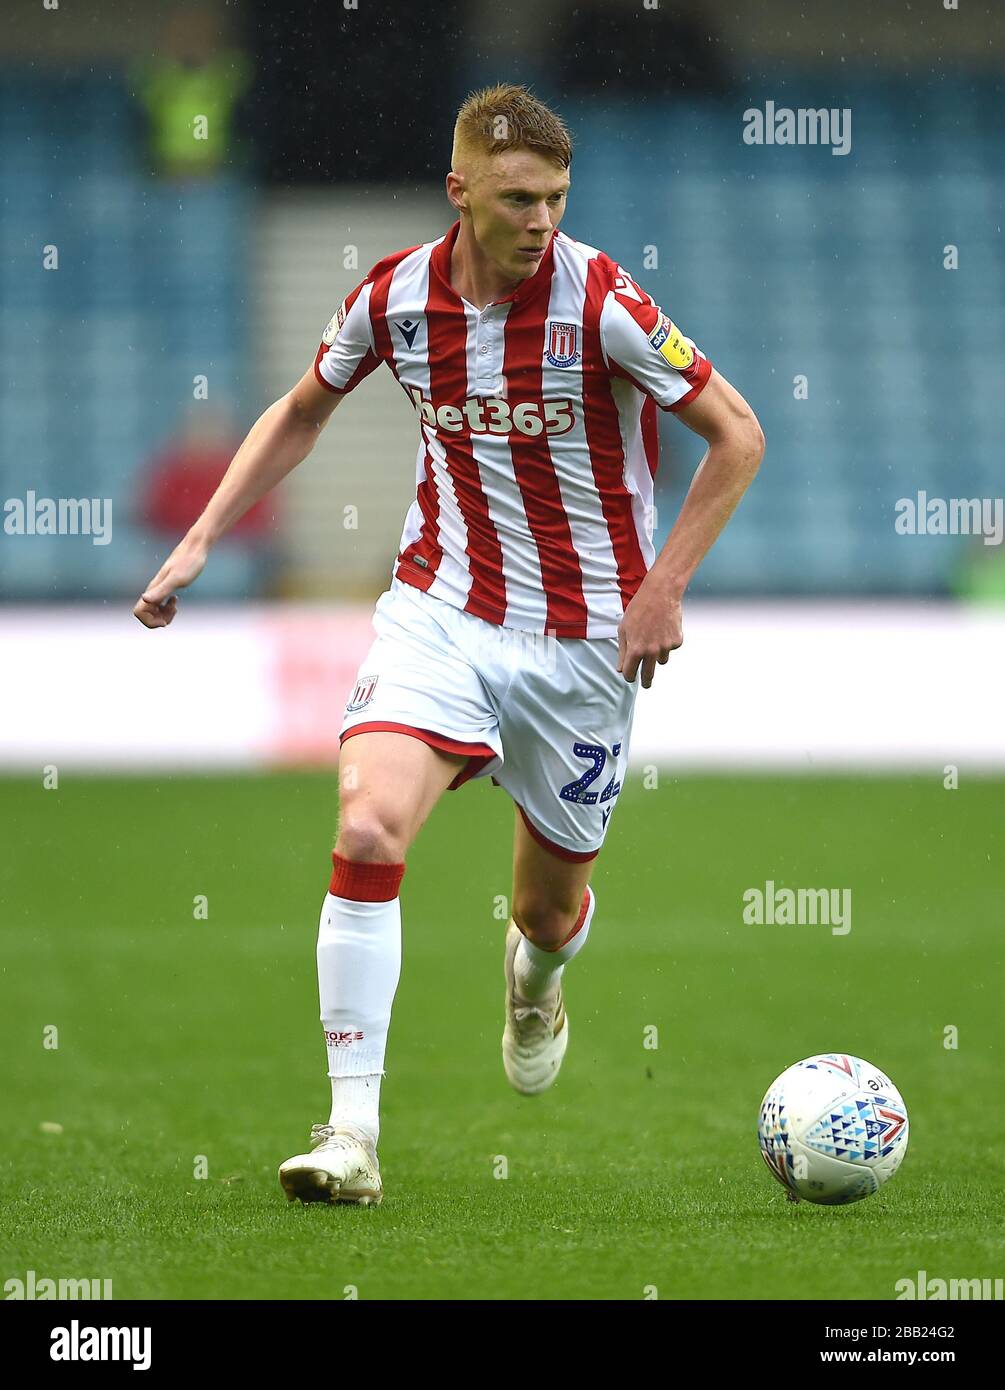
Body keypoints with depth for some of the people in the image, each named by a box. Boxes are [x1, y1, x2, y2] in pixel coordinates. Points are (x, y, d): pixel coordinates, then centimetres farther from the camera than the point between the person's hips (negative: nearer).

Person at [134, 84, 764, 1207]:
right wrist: (201, 541, 8)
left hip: (586, 638, -1)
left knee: (551, 907, 11)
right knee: (367, 830, -24)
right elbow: (301, 413, 14)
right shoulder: (394, 297, -6)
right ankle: (352, 1133, -21)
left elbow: (736, 437, -7)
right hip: (441, 606, 1)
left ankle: (535, 972, 52)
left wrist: (663, 587, -12)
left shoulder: (602, 302, -16)